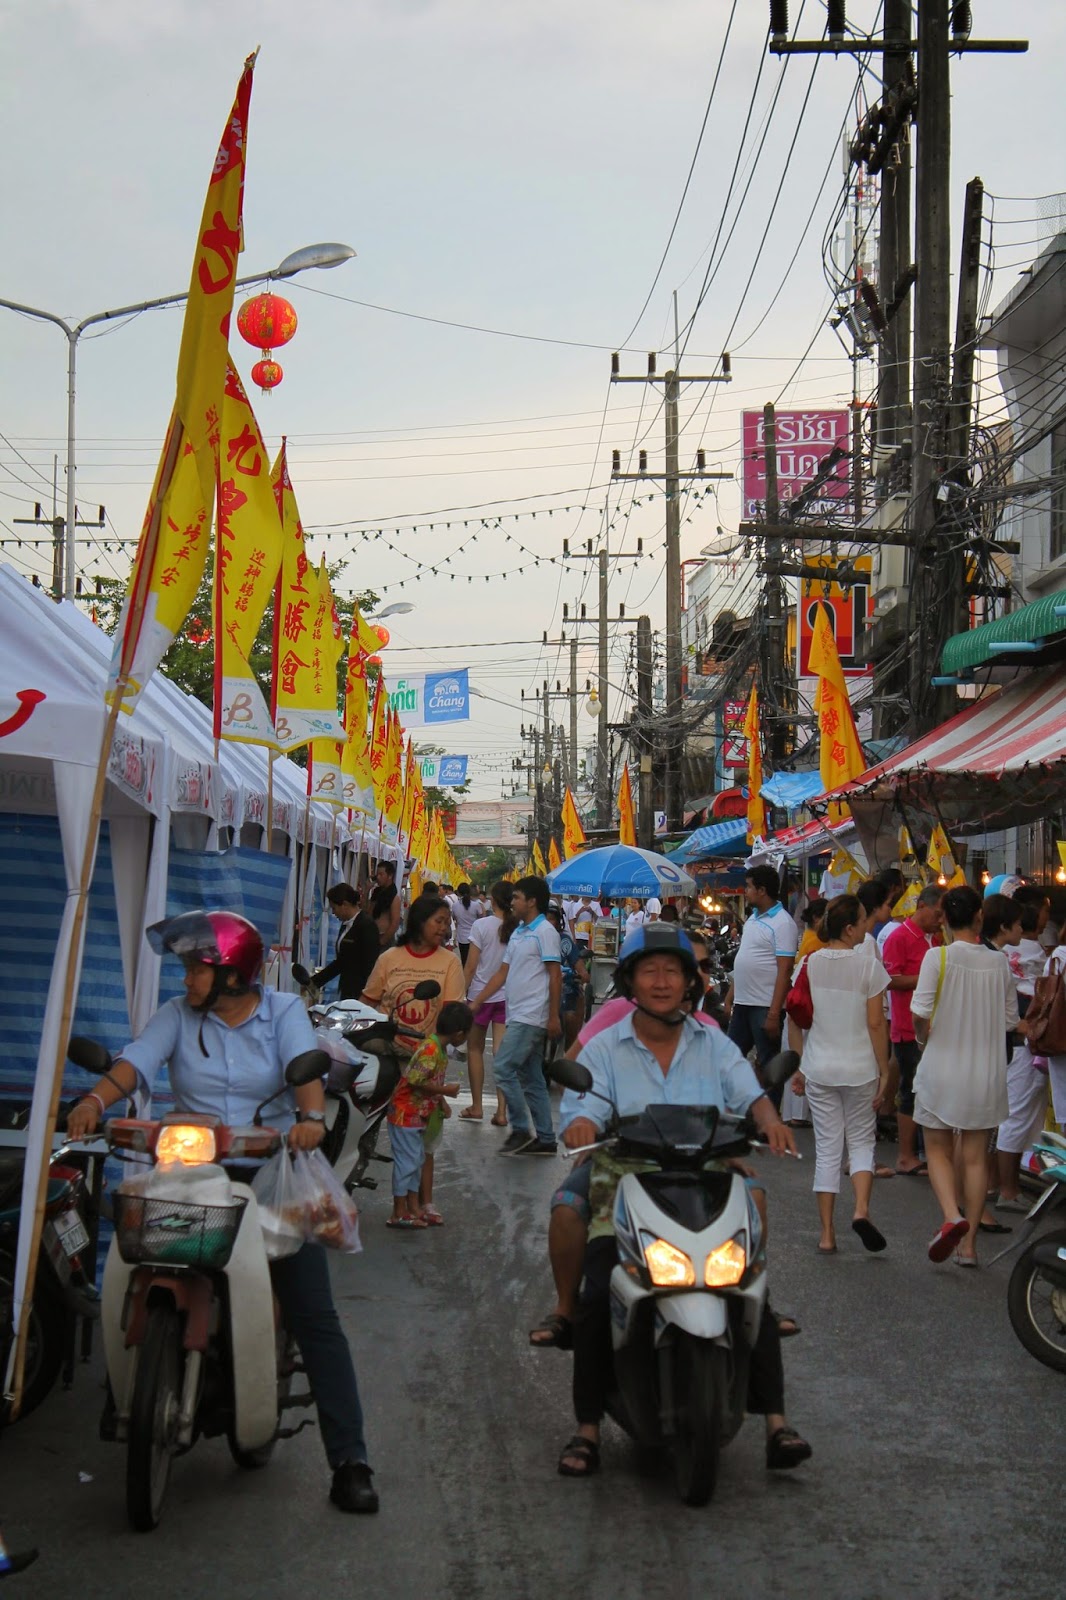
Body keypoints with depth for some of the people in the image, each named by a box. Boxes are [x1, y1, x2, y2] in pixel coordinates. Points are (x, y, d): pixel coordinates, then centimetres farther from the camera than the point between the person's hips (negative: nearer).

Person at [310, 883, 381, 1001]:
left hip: (360, 992, -8)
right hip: (347, 990, 8)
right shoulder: (346, 924, 14)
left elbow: (370, 964, -15)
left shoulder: (367, 925, -12)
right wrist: (315, 981, 20)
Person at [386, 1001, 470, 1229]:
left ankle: (414, 1208, 24)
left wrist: (442, 1102, 2)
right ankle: (399, 1214, 4)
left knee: (418, 1160, 16)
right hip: (406, 1114, -10)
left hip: (417, 1115, 10)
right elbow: (415, 1080, -28)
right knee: (407, 1161, -3)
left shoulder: (439, 1048, 6)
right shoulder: (430, 1050, -24)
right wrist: (445, 1090, -20)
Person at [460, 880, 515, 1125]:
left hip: (481, 994, -2)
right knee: (502, 1053, 3)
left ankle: (477, 1107, 16)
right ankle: (501, 1111, -1)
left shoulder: (482, 925, -11)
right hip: (509, 995, 2)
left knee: (475, 1049, 14)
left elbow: (470, 966, -9)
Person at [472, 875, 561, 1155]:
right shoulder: (517, 934, 17)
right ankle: (545, 1139, 13)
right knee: (531, 1079, 9)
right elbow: (503, 974, 19)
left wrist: (554, 1017, -17)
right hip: (518, 1016, 9)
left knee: (503, 1069, -12)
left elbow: (555, 976, -13)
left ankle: (521, 1130, -5)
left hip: (531, 1017, -9)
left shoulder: (544, 932, -10)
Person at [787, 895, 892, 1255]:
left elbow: (794, 1020, 2)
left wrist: (798, 1067, 11)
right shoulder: (868, 966, -9)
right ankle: (861, 1209, -11)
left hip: (819, 1069, 2)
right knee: (861, 1141, 13)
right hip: (859, 1069, -2)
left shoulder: (809, 964, 0)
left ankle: (827, 1235, 8)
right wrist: (883, 1072, -1)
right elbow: (876, 1024, -9)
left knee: (827, 1147, 8)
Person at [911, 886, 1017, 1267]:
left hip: (942, 1069, -2)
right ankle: (969, 1244, 13)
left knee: (938, 1150, 11)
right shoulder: (998, 962, -2)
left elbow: (919, 1013, -17)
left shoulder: (937, 957, -12)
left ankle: (952, 1216, -14)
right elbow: (1010, 1019, 5)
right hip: (986, 1073, 3)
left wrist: (923, 1036, 4)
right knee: (976, 1157, 11)